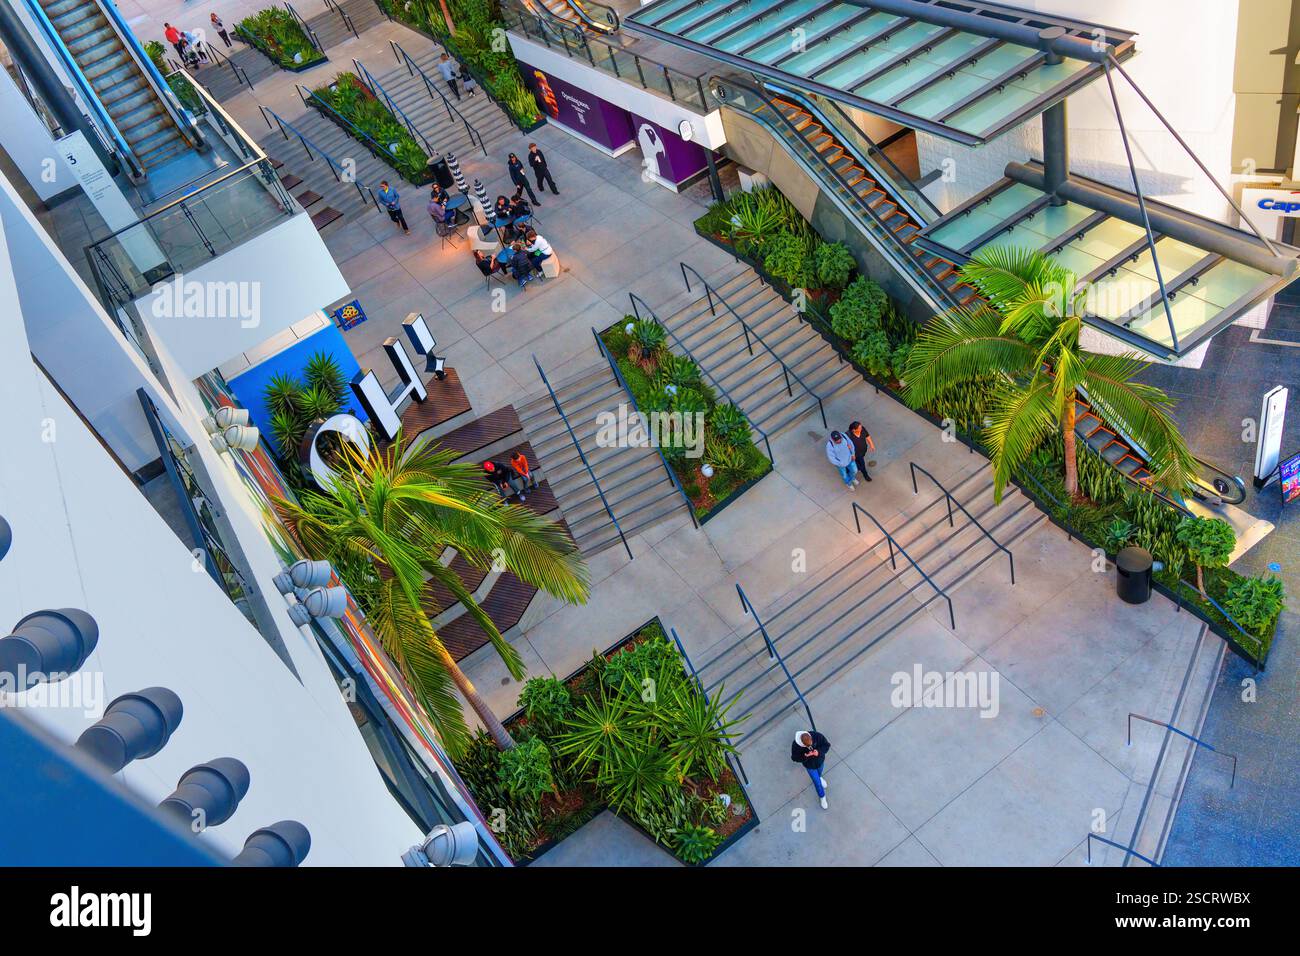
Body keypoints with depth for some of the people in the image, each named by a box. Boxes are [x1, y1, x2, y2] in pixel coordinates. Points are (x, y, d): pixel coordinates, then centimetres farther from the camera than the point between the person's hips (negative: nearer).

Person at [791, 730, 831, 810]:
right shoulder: (796, 745, -38)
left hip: (820, 761, 2)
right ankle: (822, 797, 45)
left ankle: (819, 777, 73)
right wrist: (805, 756, -40)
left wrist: (819, 751, -40)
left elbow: (827, 745, -21)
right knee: (817, 782, 14)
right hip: (810, 765, -2)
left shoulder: (817, 736, -36)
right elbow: (794, 758, -22)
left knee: (819, 772, 35)